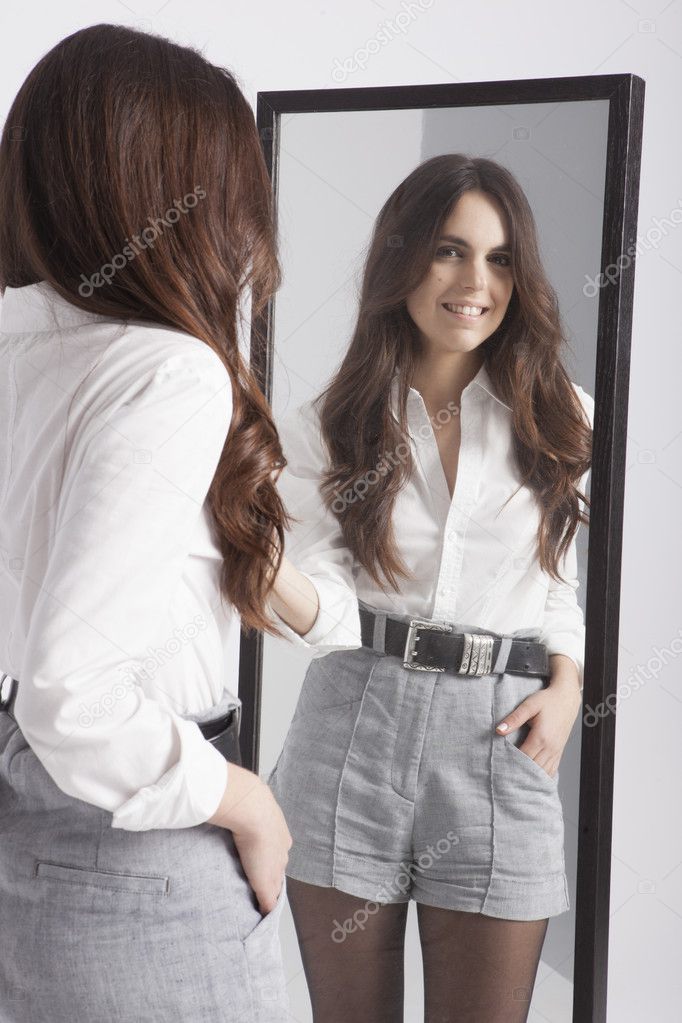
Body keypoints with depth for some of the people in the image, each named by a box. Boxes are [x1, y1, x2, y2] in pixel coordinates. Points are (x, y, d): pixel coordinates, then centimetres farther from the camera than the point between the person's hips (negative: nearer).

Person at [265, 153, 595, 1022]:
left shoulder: (560, 418, 4)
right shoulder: (325, 428, 3)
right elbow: (330, 615, -6)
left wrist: (568, 687, 0)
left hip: (499, 745, 0)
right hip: (352, 733, 0)